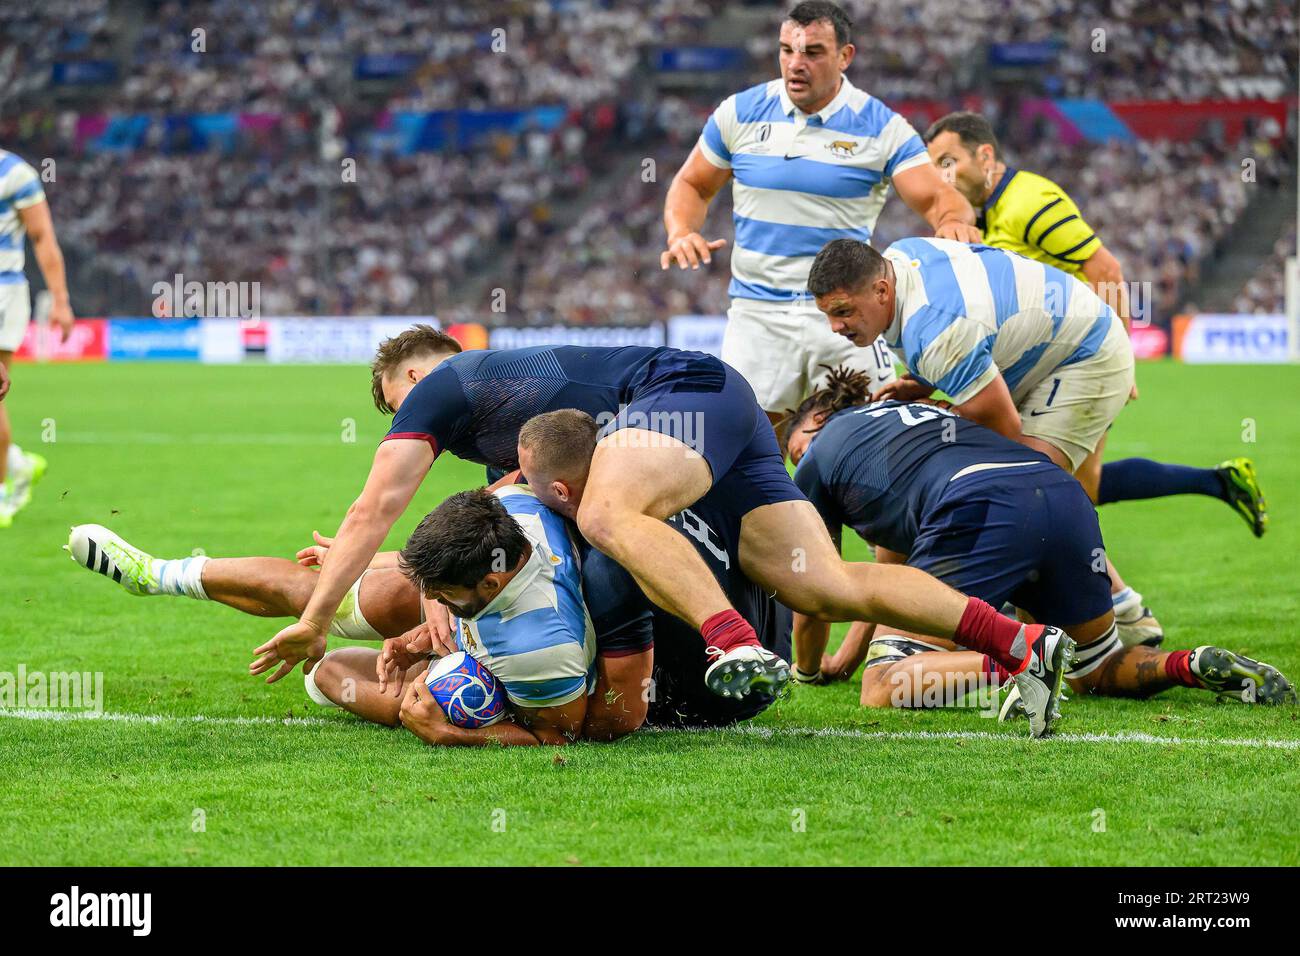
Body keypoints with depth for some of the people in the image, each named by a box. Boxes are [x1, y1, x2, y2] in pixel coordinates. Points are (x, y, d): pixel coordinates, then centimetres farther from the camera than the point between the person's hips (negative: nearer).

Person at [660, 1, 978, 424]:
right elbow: (692, 185, 13)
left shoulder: (882, 127, -3)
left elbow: (936, 197, -10)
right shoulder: (740, 112, 3)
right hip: (756, 311, 1)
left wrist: (953, 220, -35)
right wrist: (681, 233, -8)